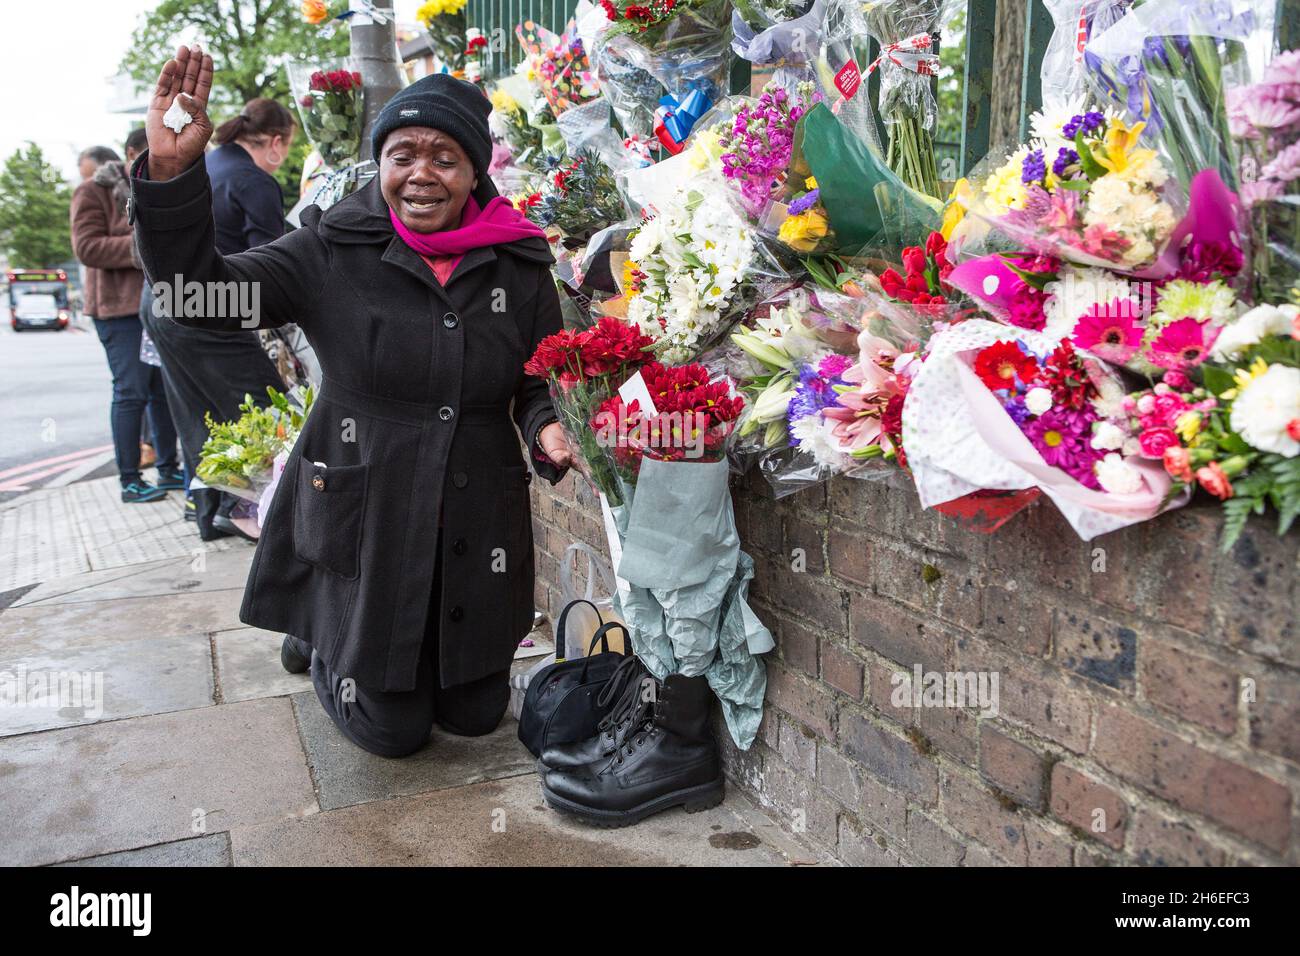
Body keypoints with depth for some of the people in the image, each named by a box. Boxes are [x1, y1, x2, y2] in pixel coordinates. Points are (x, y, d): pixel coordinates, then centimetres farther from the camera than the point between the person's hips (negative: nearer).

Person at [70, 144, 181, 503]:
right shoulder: (91, 192, 0)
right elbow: (86, 247, -12)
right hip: (121, 306, -7)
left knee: (165, 389, 8)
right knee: (131, 392, -7)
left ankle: (168, 469, 16)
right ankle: (130, 480, -2)